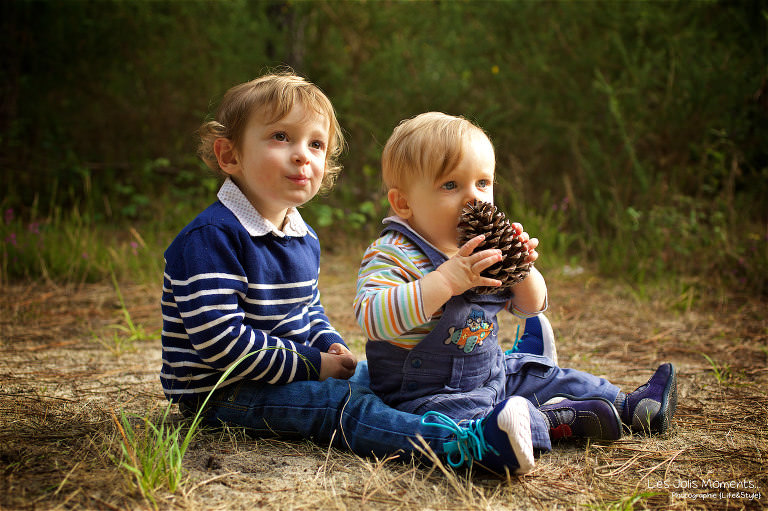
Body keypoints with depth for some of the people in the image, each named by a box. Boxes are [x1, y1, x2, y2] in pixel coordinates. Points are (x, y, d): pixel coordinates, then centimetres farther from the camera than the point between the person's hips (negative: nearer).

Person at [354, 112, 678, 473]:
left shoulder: (485, 250, 5)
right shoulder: (392, 255, -19)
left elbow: (531, 306, 13)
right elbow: (372, 318, -38)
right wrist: (447, 279, -43)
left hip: (491, 373, 8)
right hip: (429, 391, -8)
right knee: (455, 416, -35)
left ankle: (627, 406, 26)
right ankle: (551, 420, -28)